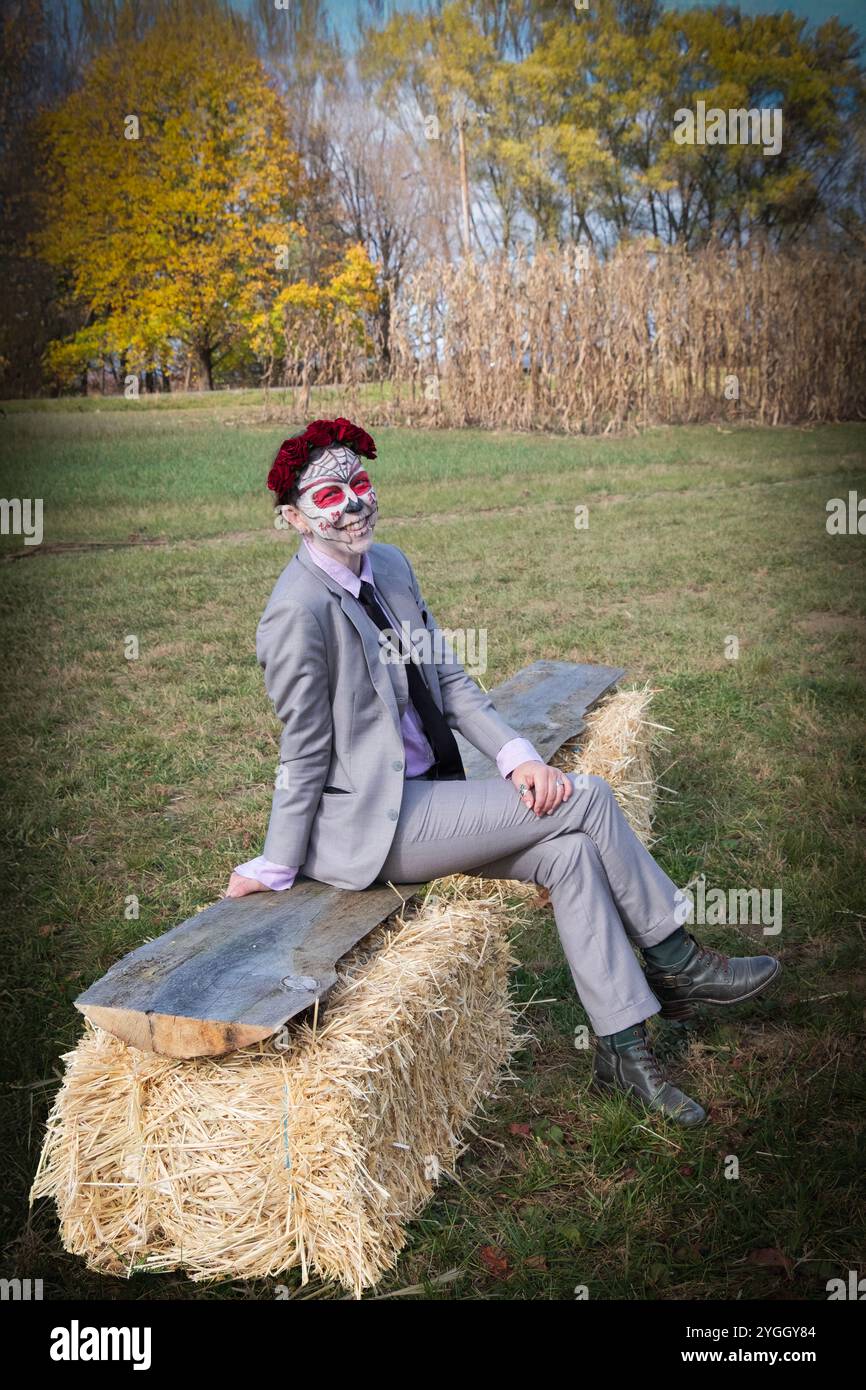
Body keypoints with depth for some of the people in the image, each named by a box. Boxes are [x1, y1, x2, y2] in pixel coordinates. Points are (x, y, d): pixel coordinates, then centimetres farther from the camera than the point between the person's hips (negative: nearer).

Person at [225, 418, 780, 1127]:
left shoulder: (390, 565, 6)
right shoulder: (299, 611, -18)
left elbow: (449, 680, 7)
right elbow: (304, 753, -14)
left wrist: (518, 754, -6)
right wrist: (274, 870, -8)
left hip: (423, 797, 7)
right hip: (366, 824, -7)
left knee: (569, 852, -11)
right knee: (586, 800, -12)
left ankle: (623, 1048, 1)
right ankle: (676, 961, 6)